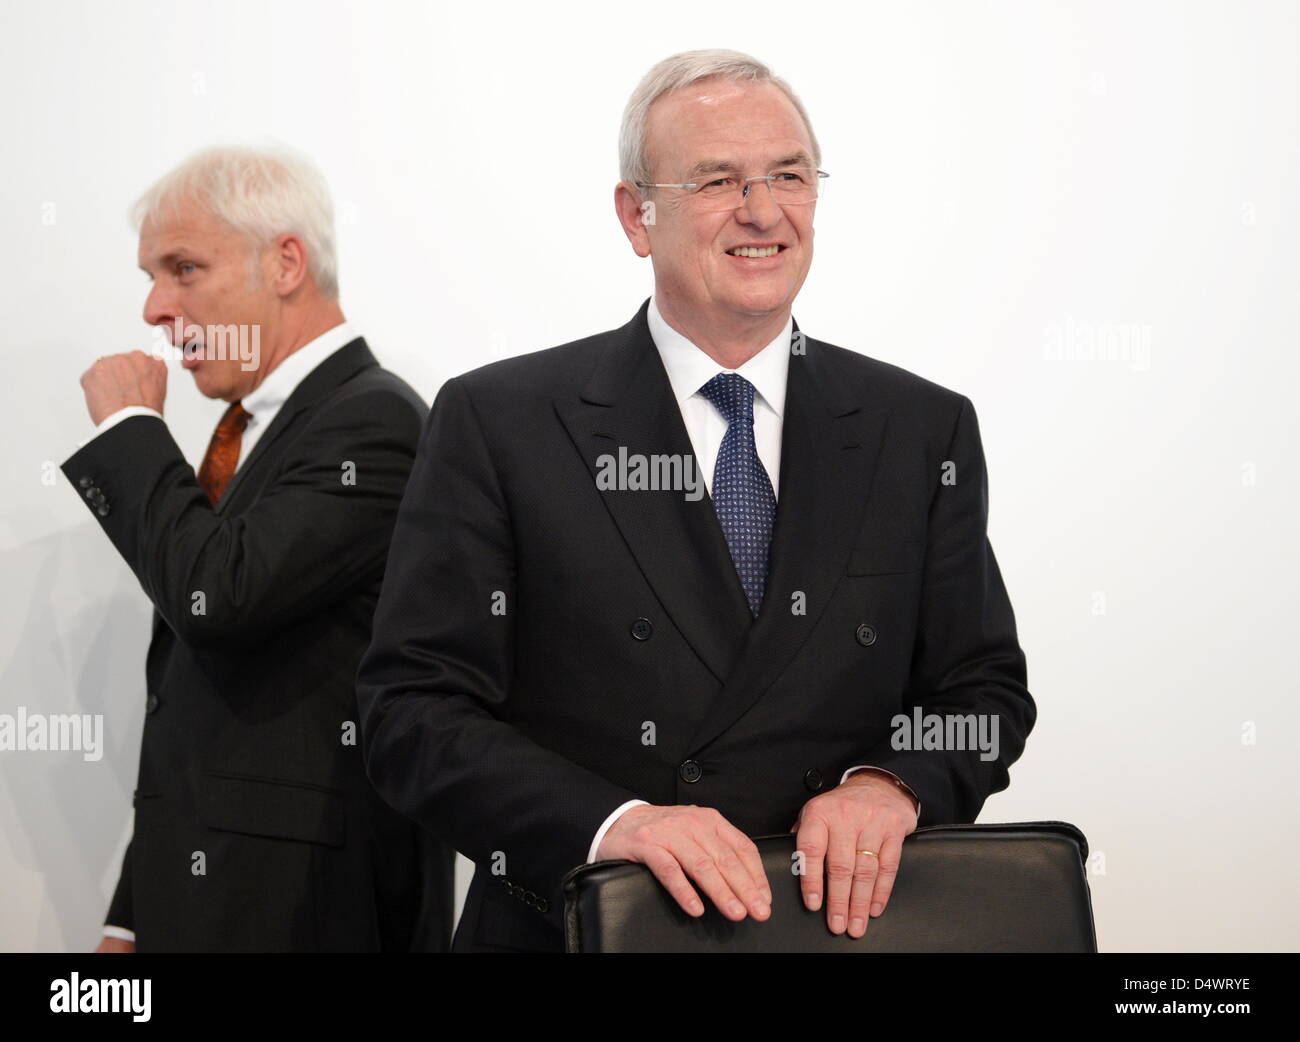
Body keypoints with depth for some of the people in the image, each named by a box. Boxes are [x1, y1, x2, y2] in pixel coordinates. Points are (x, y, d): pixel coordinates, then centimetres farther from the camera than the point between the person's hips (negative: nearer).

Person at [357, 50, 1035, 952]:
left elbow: (986, 690, 4)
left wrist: (891, 785, -16)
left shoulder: (926, 430, 2)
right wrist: (608, 824, -24)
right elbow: (413, 709, -10)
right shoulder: (496, 424, -6)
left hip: (842, 930, 2)